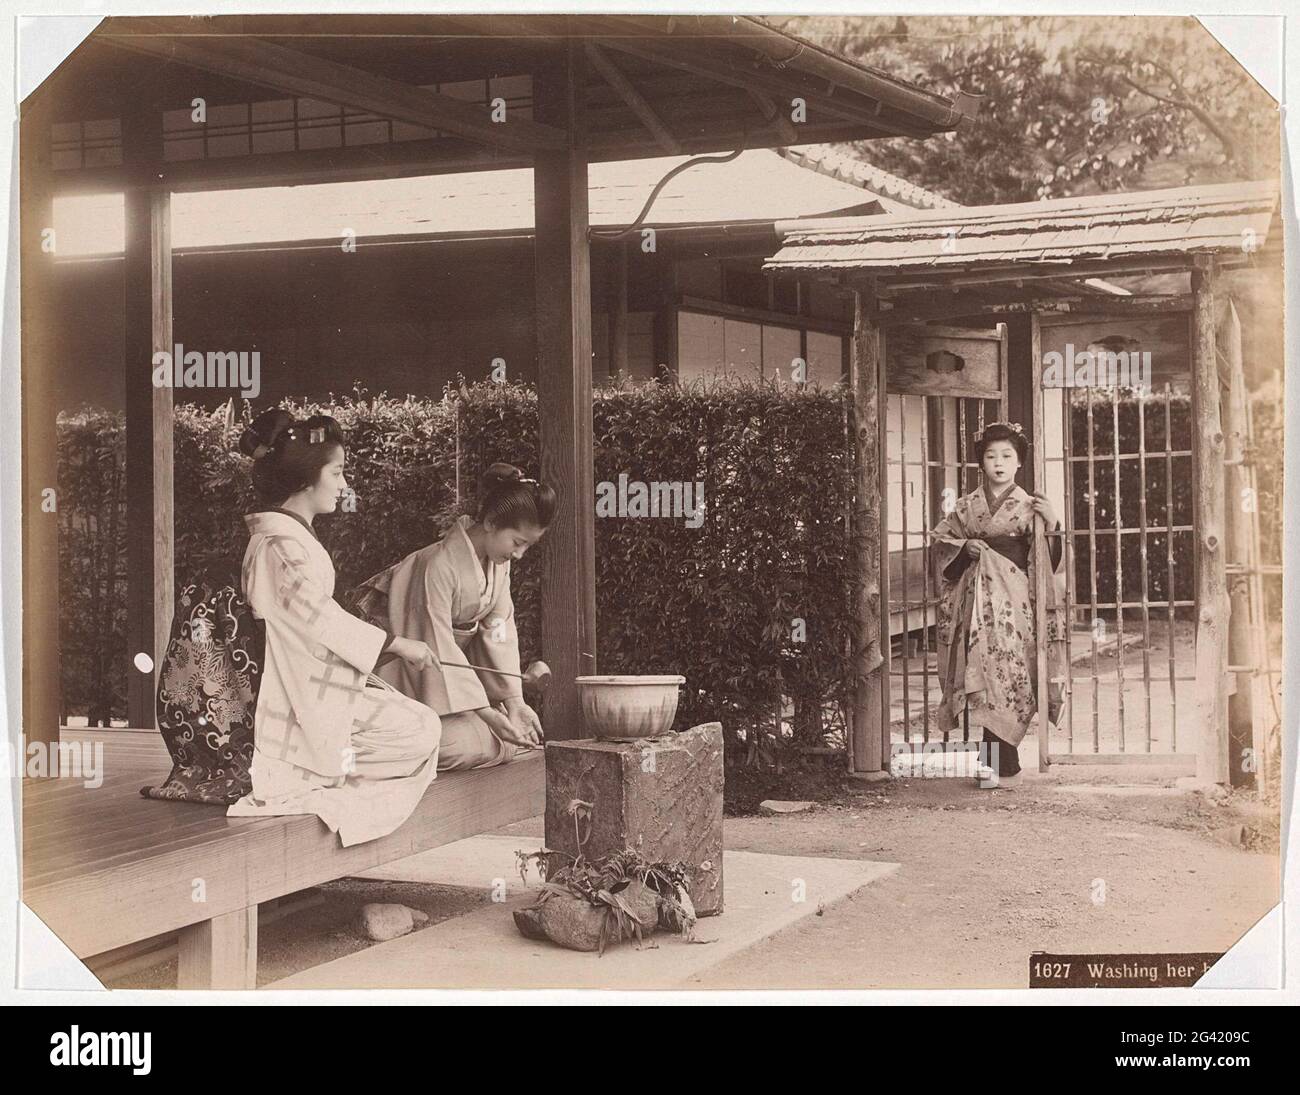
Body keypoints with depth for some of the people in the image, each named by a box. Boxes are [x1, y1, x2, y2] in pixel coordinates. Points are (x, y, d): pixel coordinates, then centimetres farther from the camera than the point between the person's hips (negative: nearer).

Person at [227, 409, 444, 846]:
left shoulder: (294, 535, 16)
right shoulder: (281, 543, -18)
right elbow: (321, 619, -21)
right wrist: (396, 643, -14)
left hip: (320, 686, 10)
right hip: (302, 696, -10)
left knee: (421, 726, 7)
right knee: (418, 731, -10)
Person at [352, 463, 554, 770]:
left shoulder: (498, 564, -2)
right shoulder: (439, 565, -28)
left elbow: (499, 629, -2)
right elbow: (437, 647, -27)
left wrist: (513, 700, -12)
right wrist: (486, 713, -28)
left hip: (451, 668, 8)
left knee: (525, 727, -3)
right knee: (457, 741, -28)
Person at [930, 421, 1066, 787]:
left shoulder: (1028, 505, 2)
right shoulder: (968, 505, 10)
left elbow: (1045, 558, -3)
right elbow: (940, 538, 18)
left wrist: (1051, 522, -19)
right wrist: (964, 546, -1)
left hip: (1012, 598, -3)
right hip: (975, 598, 3)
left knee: (1005, 673, -7)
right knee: (979, 672, 1)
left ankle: (1001, 764, -3)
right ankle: (999, 761, 9)